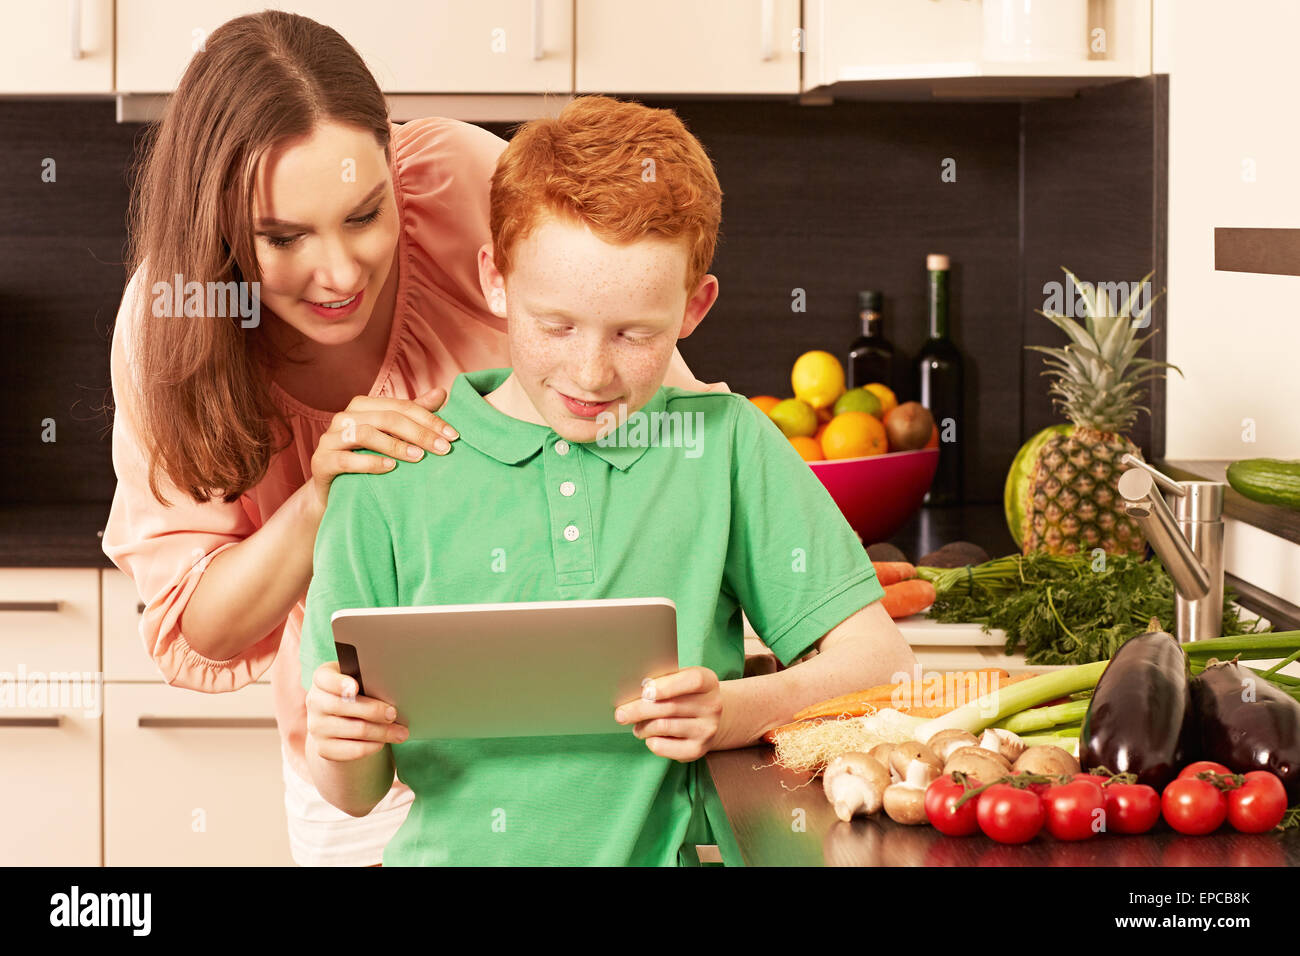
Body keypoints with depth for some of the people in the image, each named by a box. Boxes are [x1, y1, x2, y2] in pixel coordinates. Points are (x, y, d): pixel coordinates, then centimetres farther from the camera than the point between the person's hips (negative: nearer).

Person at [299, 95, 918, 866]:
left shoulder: (727, 446, 9)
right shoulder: (392, 481, 6)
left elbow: (881, 660, 4)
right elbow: (356, 794, 9)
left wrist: (733, 713, -12)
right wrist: (339, 749, -13)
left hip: (669, 847, 1)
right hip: (455, 853, 0)